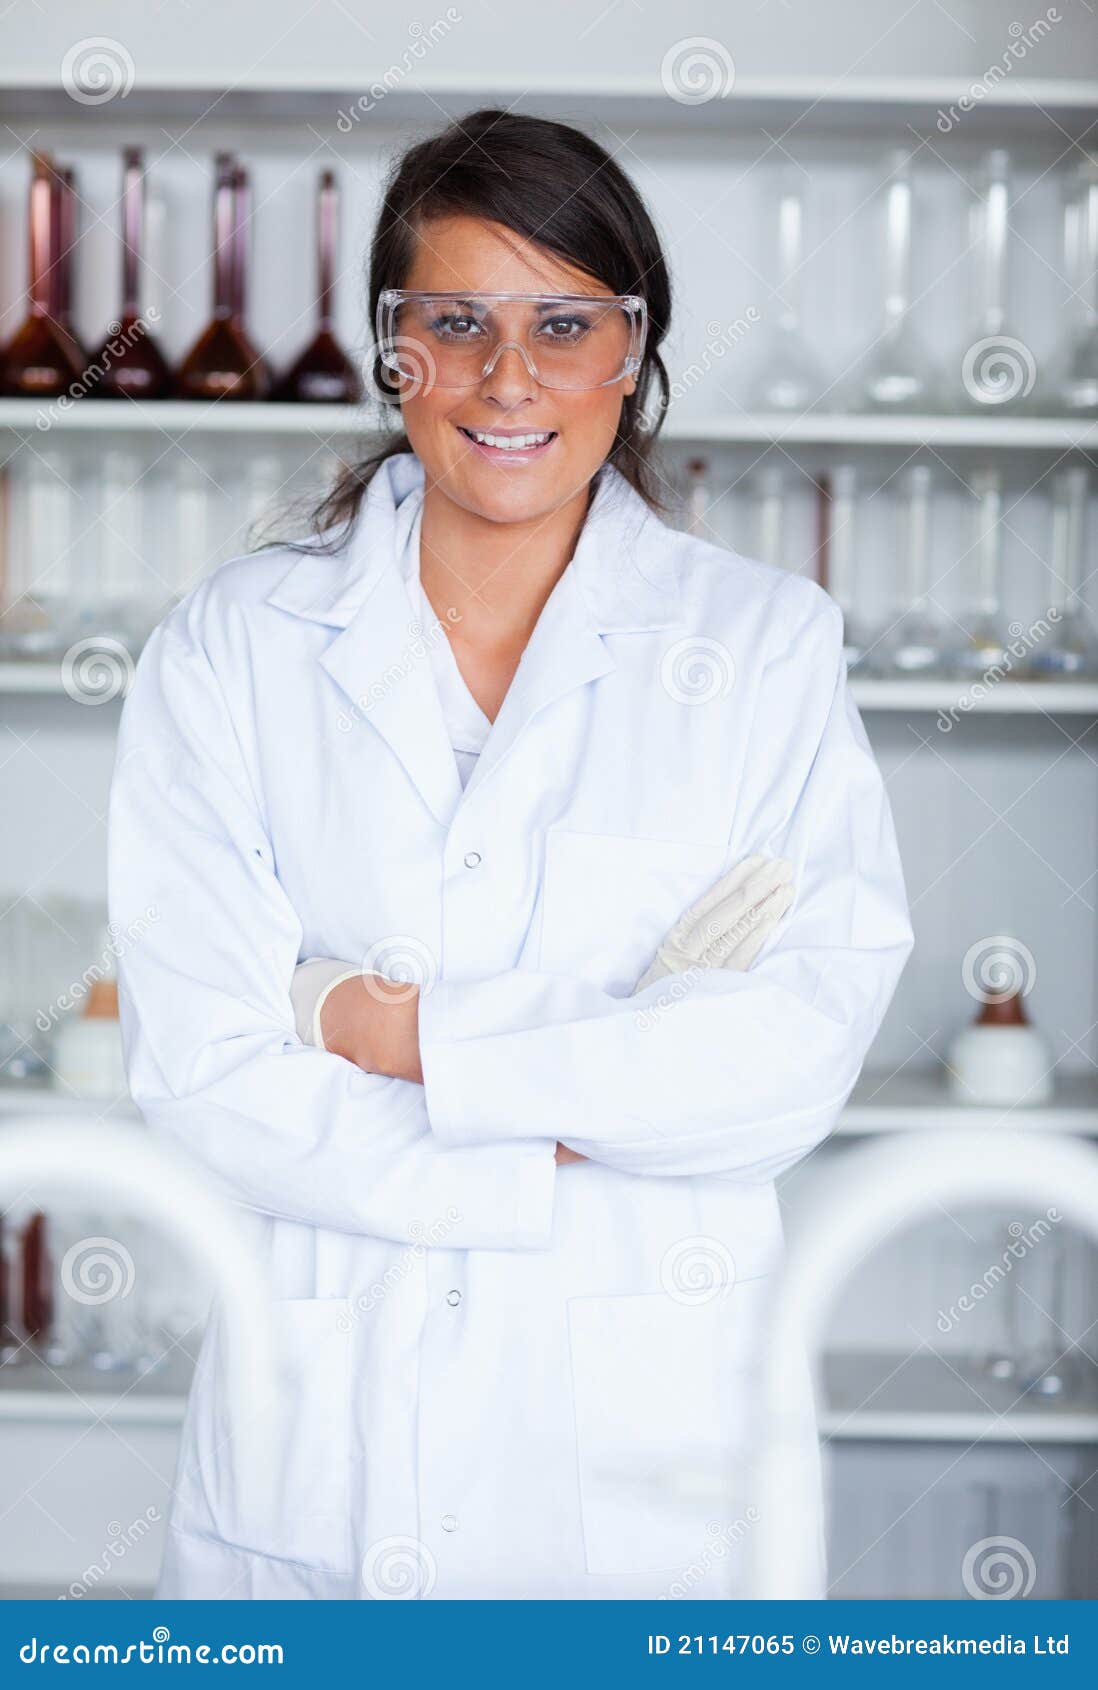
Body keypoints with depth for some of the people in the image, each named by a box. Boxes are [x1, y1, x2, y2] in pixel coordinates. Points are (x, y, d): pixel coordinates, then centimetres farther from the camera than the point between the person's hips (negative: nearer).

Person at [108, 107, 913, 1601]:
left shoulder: (766, 642, 1)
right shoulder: (231, 650, 1)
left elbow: (810, 1039, -10)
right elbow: (203, 1073, -8)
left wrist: (421, 1038, -13)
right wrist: (577, 1157, -12)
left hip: (648, 1431, 0)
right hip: (321, 1444, 0)